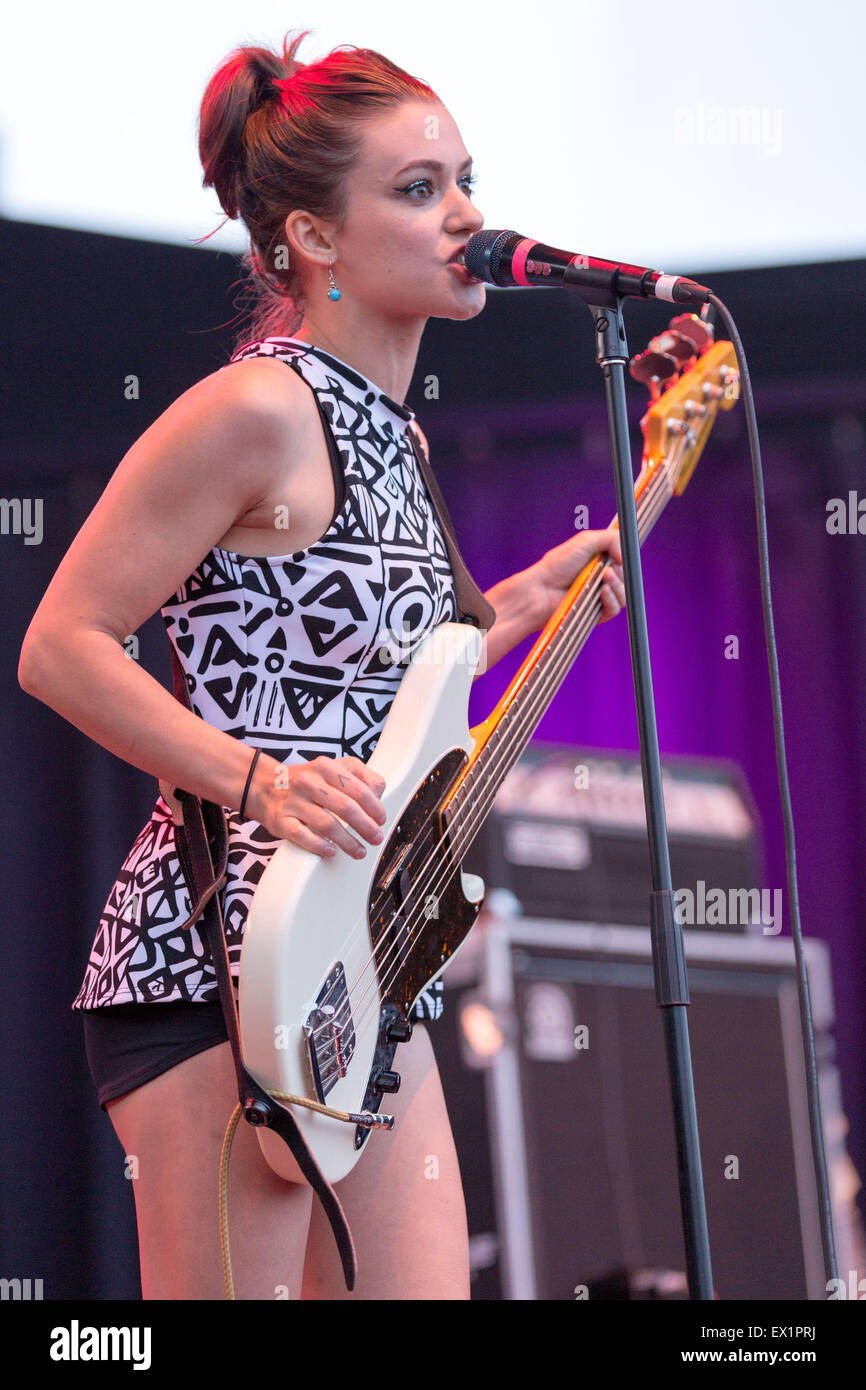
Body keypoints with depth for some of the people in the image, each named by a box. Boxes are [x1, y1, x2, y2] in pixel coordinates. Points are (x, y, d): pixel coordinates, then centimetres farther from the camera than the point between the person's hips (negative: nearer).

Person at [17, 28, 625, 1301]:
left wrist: (522, 603, 20)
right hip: (220, 953, -9)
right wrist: (263, 785, -20)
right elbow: (63, 647, -12)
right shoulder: (257, 411, -11)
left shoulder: (390, 436, 17)